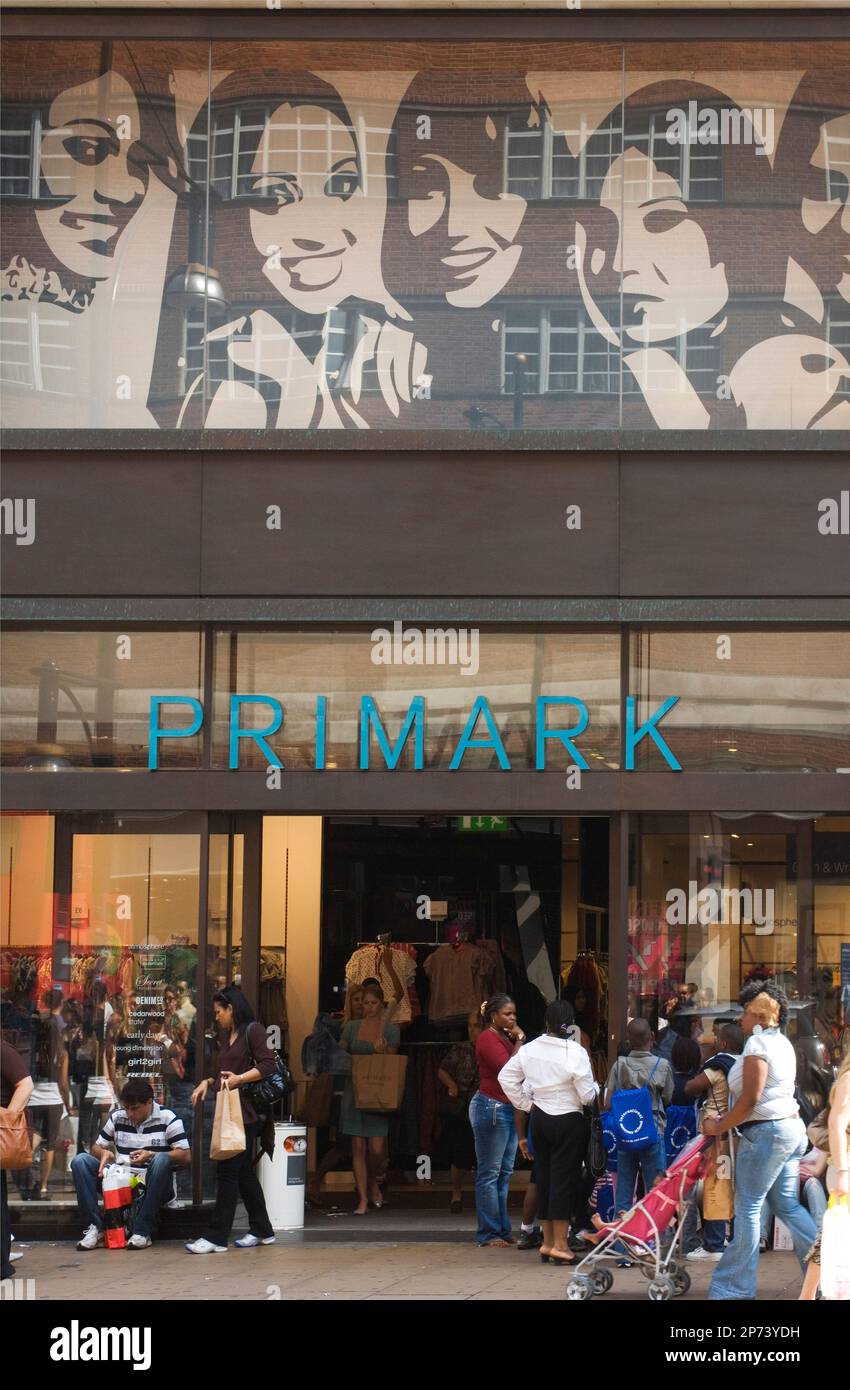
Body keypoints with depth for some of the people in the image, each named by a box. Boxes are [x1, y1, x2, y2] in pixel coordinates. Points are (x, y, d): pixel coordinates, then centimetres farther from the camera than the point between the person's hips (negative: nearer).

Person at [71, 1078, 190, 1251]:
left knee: (161, 1160, -37)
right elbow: (97, 1147, 17)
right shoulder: (117, 1117, 9)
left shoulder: (167, 1118, -3)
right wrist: (103, 1153, -9)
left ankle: (142, 1232, -33)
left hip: (153, 1186, -4)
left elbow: (186, 1157, -9)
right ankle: (95, 1227, -20)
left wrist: (151, 1155, -23)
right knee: (80, 1161, -13)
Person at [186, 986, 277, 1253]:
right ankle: (261, 1231, 19)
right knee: (243, 1171, 12)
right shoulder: (226, 1035, 20)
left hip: (246, 1112, -9)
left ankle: (215, 1237, -11)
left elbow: (267, 1066, -14)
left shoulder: (253, 1030, -6)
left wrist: (239, 1079, -23)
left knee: (228, 1170, -10)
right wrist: (208, 1082, 11)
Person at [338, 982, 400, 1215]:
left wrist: (381, 1052, -17)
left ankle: (372, 1181, 24)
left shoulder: (391, 1030, 3)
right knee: (358, 1147, 0)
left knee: (377, 1148, -8)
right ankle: (363, 1199, 6)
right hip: (354, 1091, 2)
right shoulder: (352, 1027, 9)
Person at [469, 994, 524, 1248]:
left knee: (505, 1172, 11)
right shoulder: (488, 1038, -12)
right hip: (491, 1107, -10)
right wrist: (519, 1041, -12)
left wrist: (518, 1040, 3)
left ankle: (502, 1230, 15)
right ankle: (488, 1233, -3)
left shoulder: (506, 1037, 16)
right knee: (490, 1173, -6)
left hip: (508, 1109, 10)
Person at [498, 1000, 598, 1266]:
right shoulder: (575, 1052, -17)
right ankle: (560, 1244, 0)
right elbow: (587, 1095, -14)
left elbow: (506, 1077, 8)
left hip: (539, 1119, 5)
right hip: (569, 1121, -5)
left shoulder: (529, 1049, 0)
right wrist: (596, 1087, 8)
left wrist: (526, 1104, 14)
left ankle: (547, 1241, 18)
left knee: (544, 1177, 12)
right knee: (564, 1179, 0)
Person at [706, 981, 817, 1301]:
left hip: (766, 1132, -10)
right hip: (791, 1128, 10)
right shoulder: (782, 1043, 17)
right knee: (787, 1206, 13)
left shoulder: (758, 1043, -13)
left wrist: (719, 1127, -10)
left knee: (748, 1208, -5)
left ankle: (732, 1288, -2)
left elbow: (751, 1098, -20)